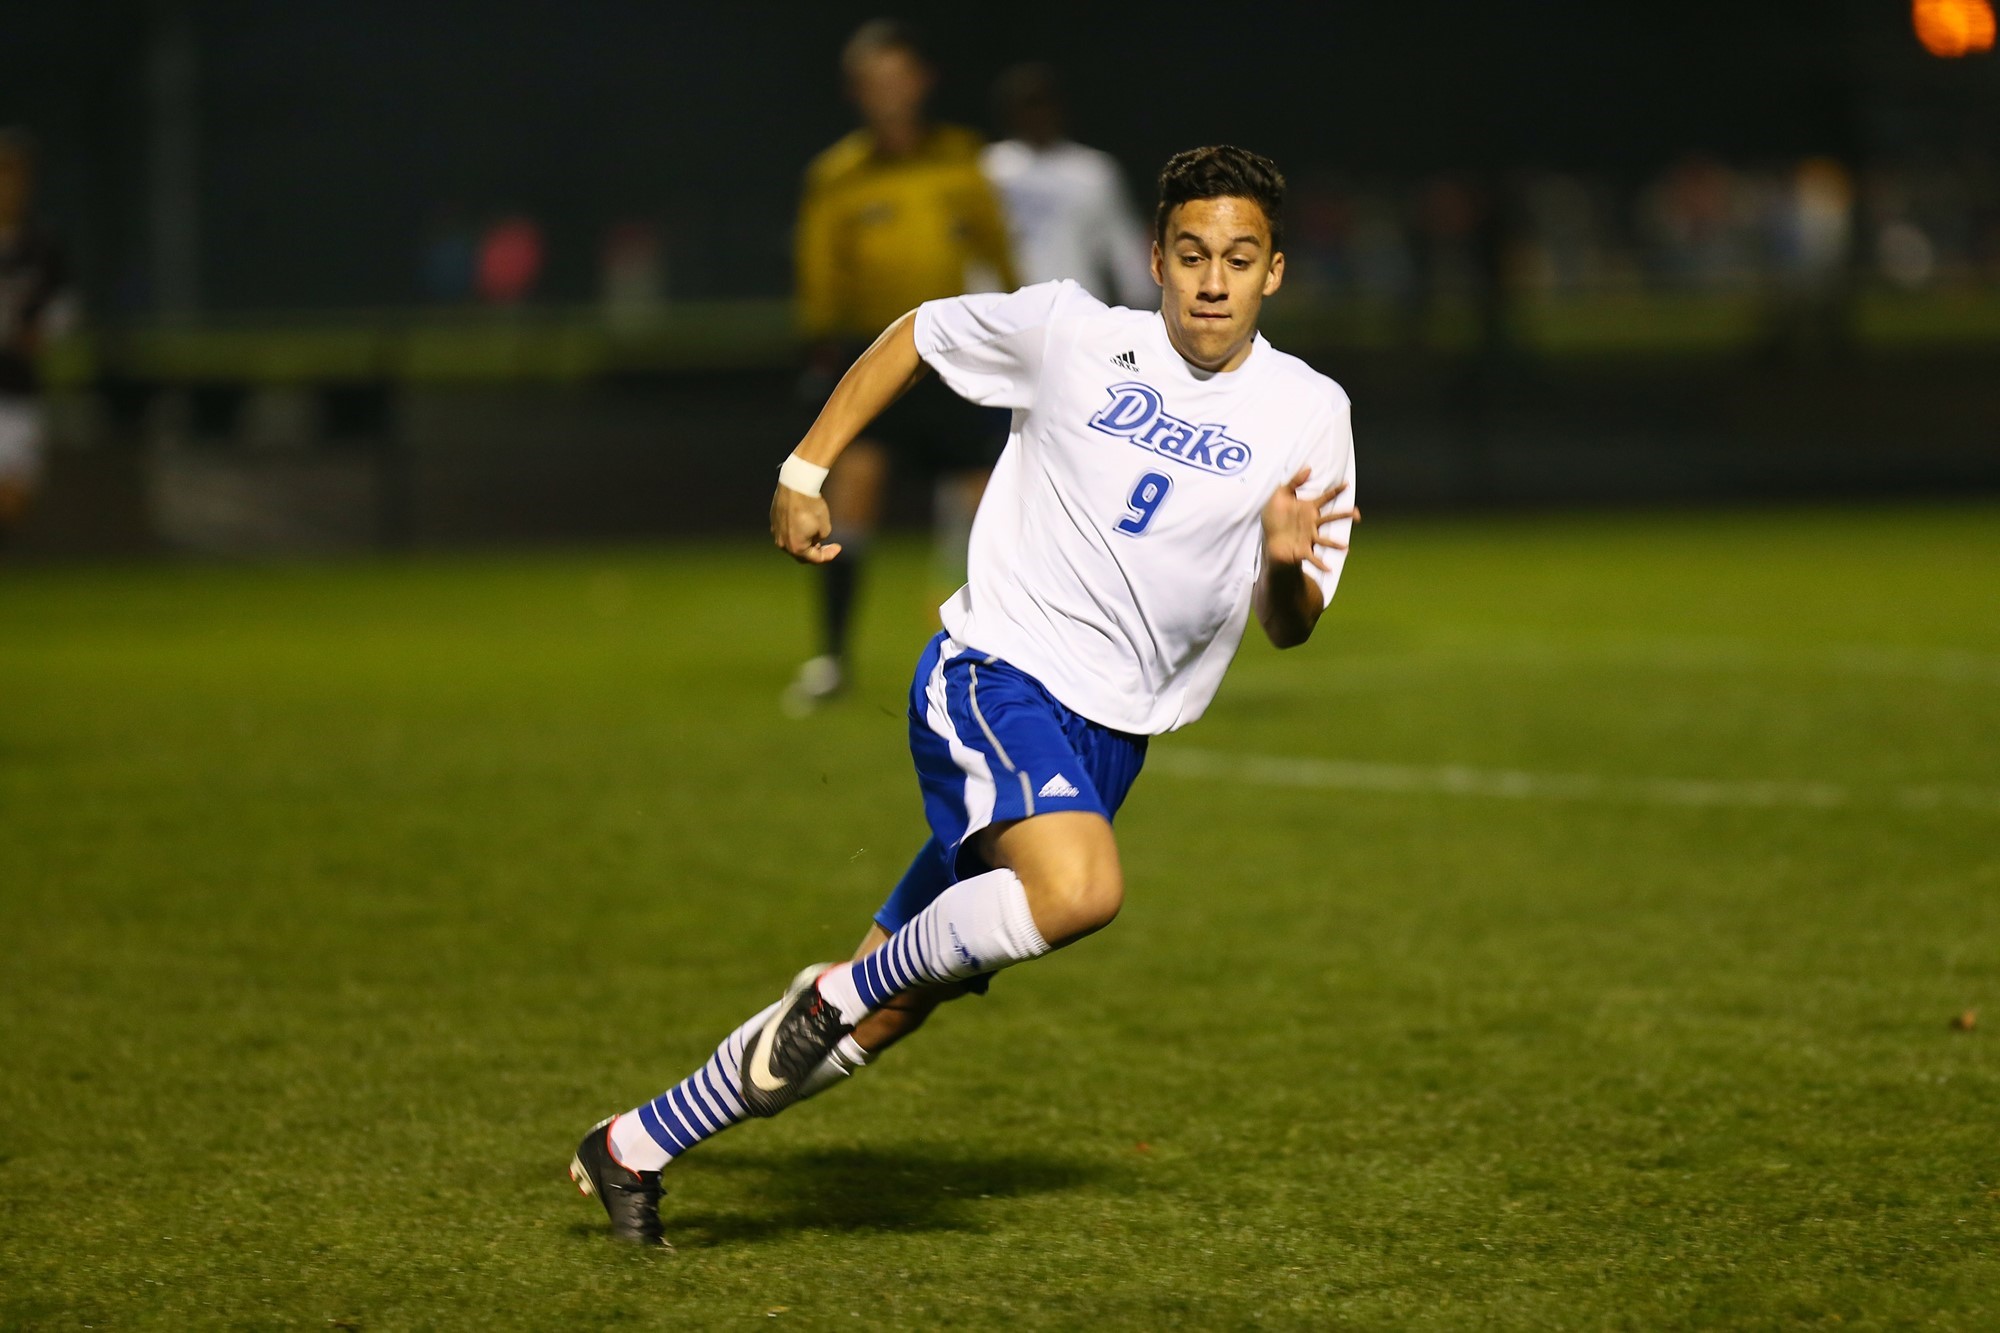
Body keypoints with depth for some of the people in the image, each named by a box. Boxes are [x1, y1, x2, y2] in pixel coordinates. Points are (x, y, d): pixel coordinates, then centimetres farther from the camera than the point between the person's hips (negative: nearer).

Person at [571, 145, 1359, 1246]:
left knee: (891, 1005, 5)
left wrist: (1287, 566, -20)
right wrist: (805, 470, 9)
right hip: (991, 675, -4)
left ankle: (635, 1147, 21)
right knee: (1081, 888, -34)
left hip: (1107, 738, 4)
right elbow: (916, 336, 13)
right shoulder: (1067, 330, -4)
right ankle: (837, 991, -9)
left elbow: (1288, 627, 3)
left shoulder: (1308, 415, 1)